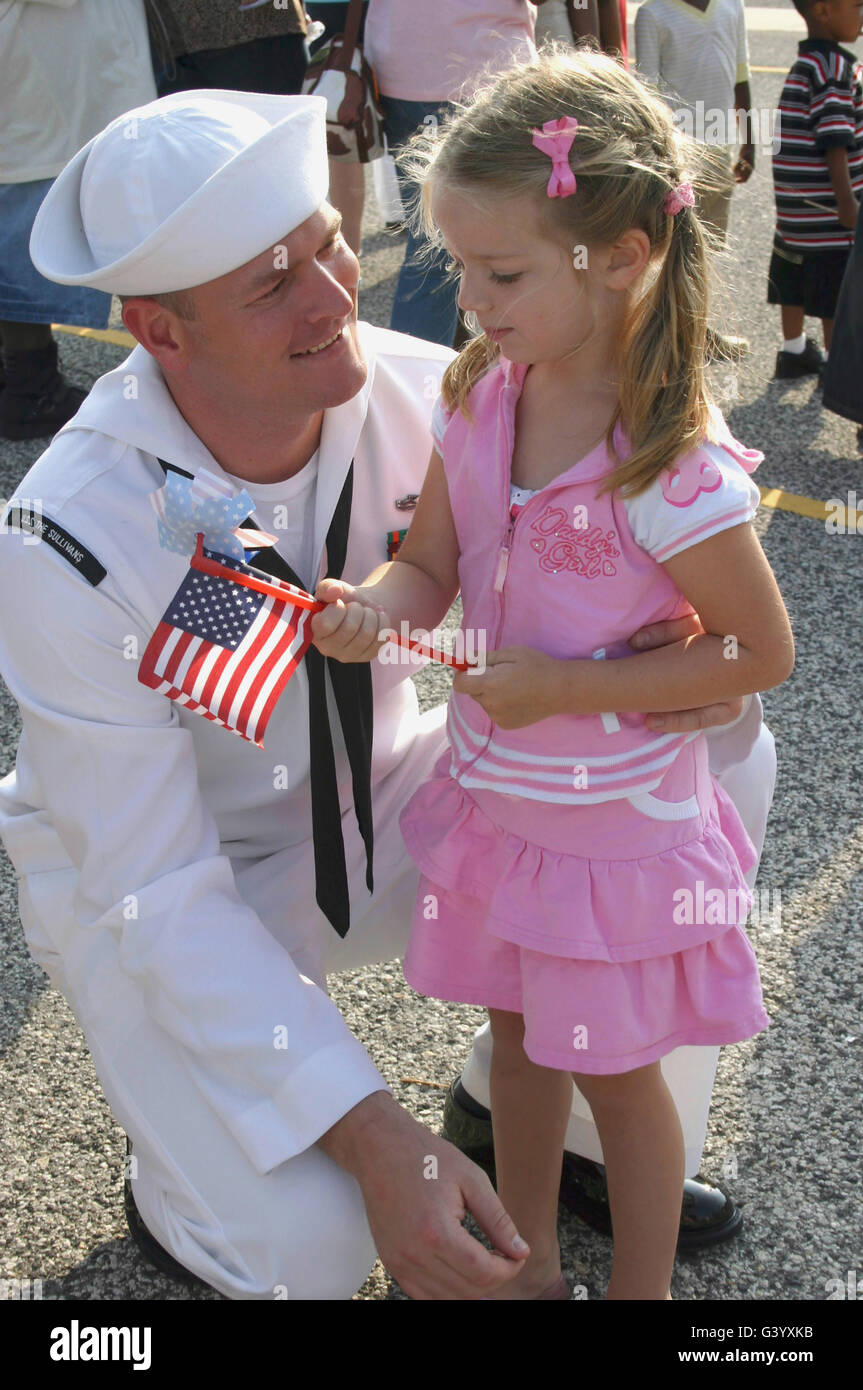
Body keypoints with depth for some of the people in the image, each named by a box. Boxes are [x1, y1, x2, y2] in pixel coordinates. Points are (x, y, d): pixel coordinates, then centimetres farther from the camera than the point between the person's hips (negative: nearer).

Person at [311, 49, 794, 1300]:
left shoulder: (674, 465, -27)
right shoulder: (478, 396, -8)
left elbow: (761, 650, -18)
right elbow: (431, 565, 0)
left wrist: (566, 687, -23)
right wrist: (372, 608, -24)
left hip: (612, 820, -6)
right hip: (495, 791, 6)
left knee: (614, 1071, 14)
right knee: (520, 1033, 23)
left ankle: (642, 1288, 40)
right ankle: (528, 1266, 47)